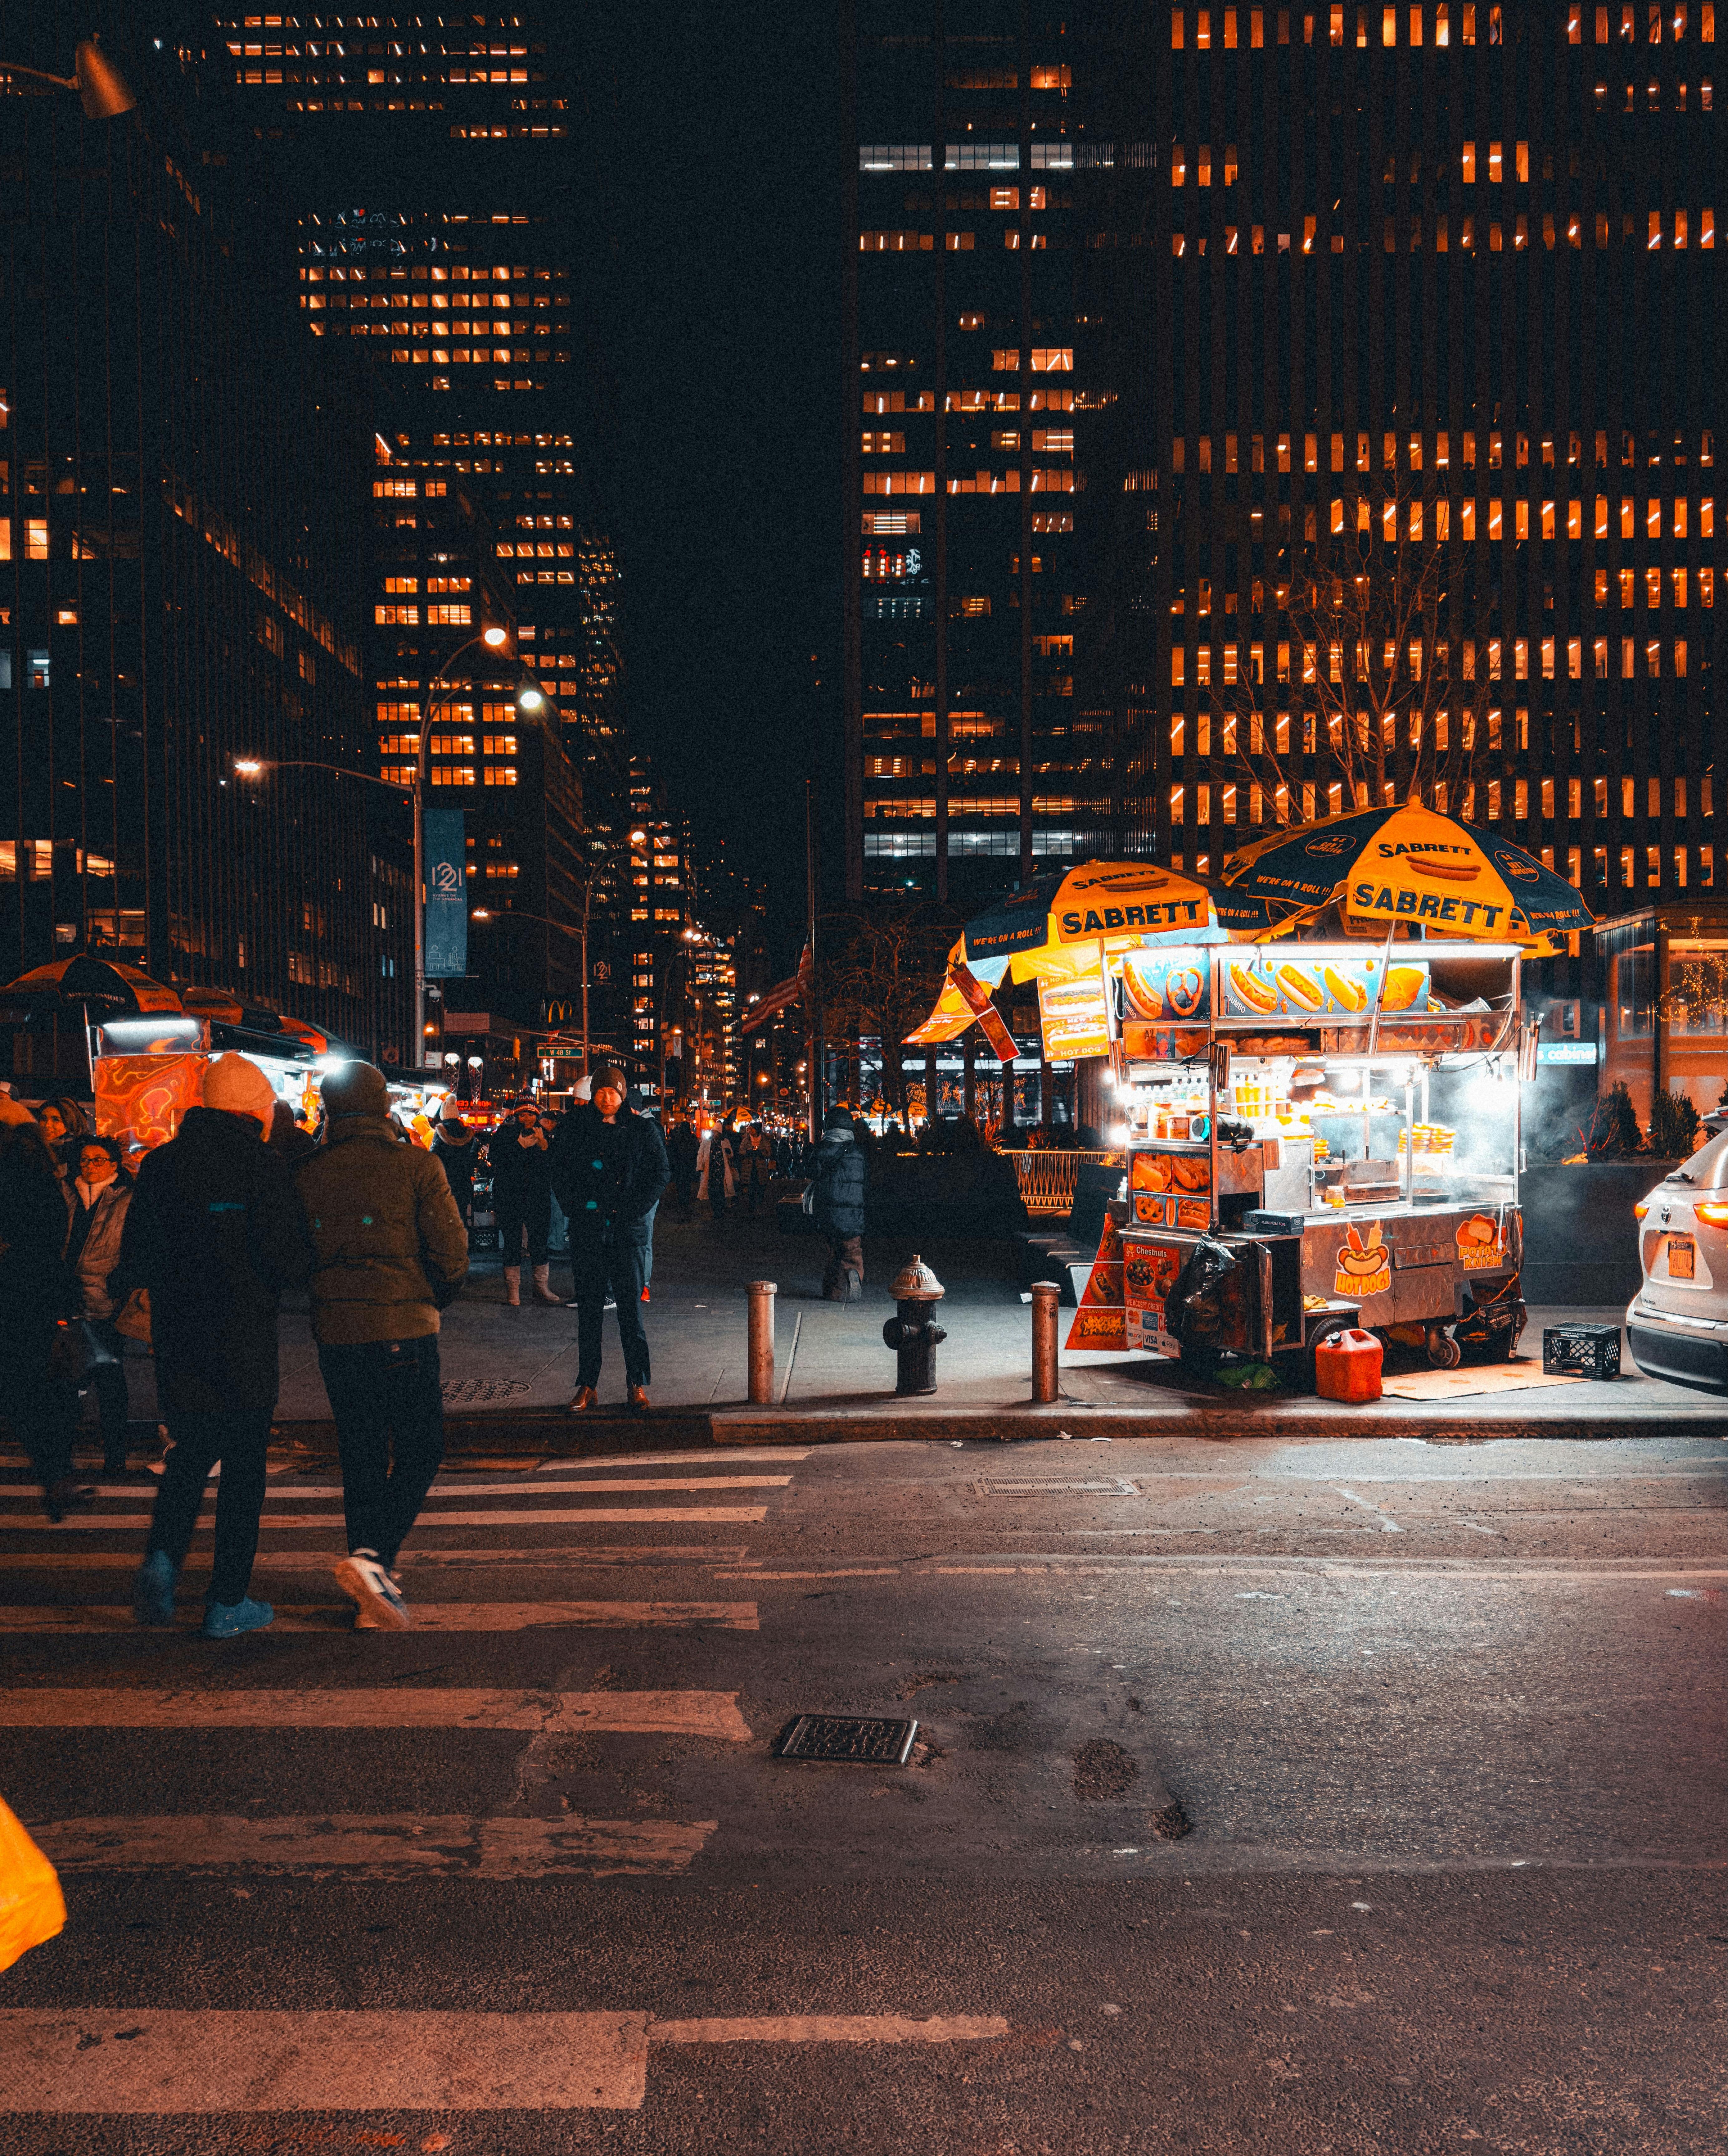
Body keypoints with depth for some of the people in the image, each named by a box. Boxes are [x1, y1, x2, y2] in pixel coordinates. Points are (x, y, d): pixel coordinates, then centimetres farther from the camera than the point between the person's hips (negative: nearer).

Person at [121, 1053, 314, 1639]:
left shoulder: (160, 1164, 3)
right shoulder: (263, 1167, -12)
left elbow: (136, 1257, 5)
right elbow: (291, 1261, -15)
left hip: (176, 1338, 4)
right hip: (245, 1343, -4)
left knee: (190, 1451, 21)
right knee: (244, 1465, 7)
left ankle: (162, 1557, 0)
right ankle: (228, 1604, 12)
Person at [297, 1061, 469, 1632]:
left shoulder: (307, 1175, 2)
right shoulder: (416, 1165, -7)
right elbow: (451, 1252, -8)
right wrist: (436, 1300, 11)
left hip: (335, 1333, 4)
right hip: (404, 1329, -4)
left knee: (361, 1458, 12)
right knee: (419, 1451, 7)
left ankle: (373, 1596, 17)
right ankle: (373, 1556, -13)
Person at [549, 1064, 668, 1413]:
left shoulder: (642, 1128, 3)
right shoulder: (575, 1125, 6)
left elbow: (661, 1172, 3)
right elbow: (560, 1168, 8)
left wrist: (633, 1209, -6)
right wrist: (579, 1204, -5)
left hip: (628, 1227, -1)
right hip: (587, 1227, 1)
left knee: (631, 1307, 0)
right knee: (589, 1308, 4)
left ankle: (637, 1384, 7)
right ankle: (588, 1387, 9)